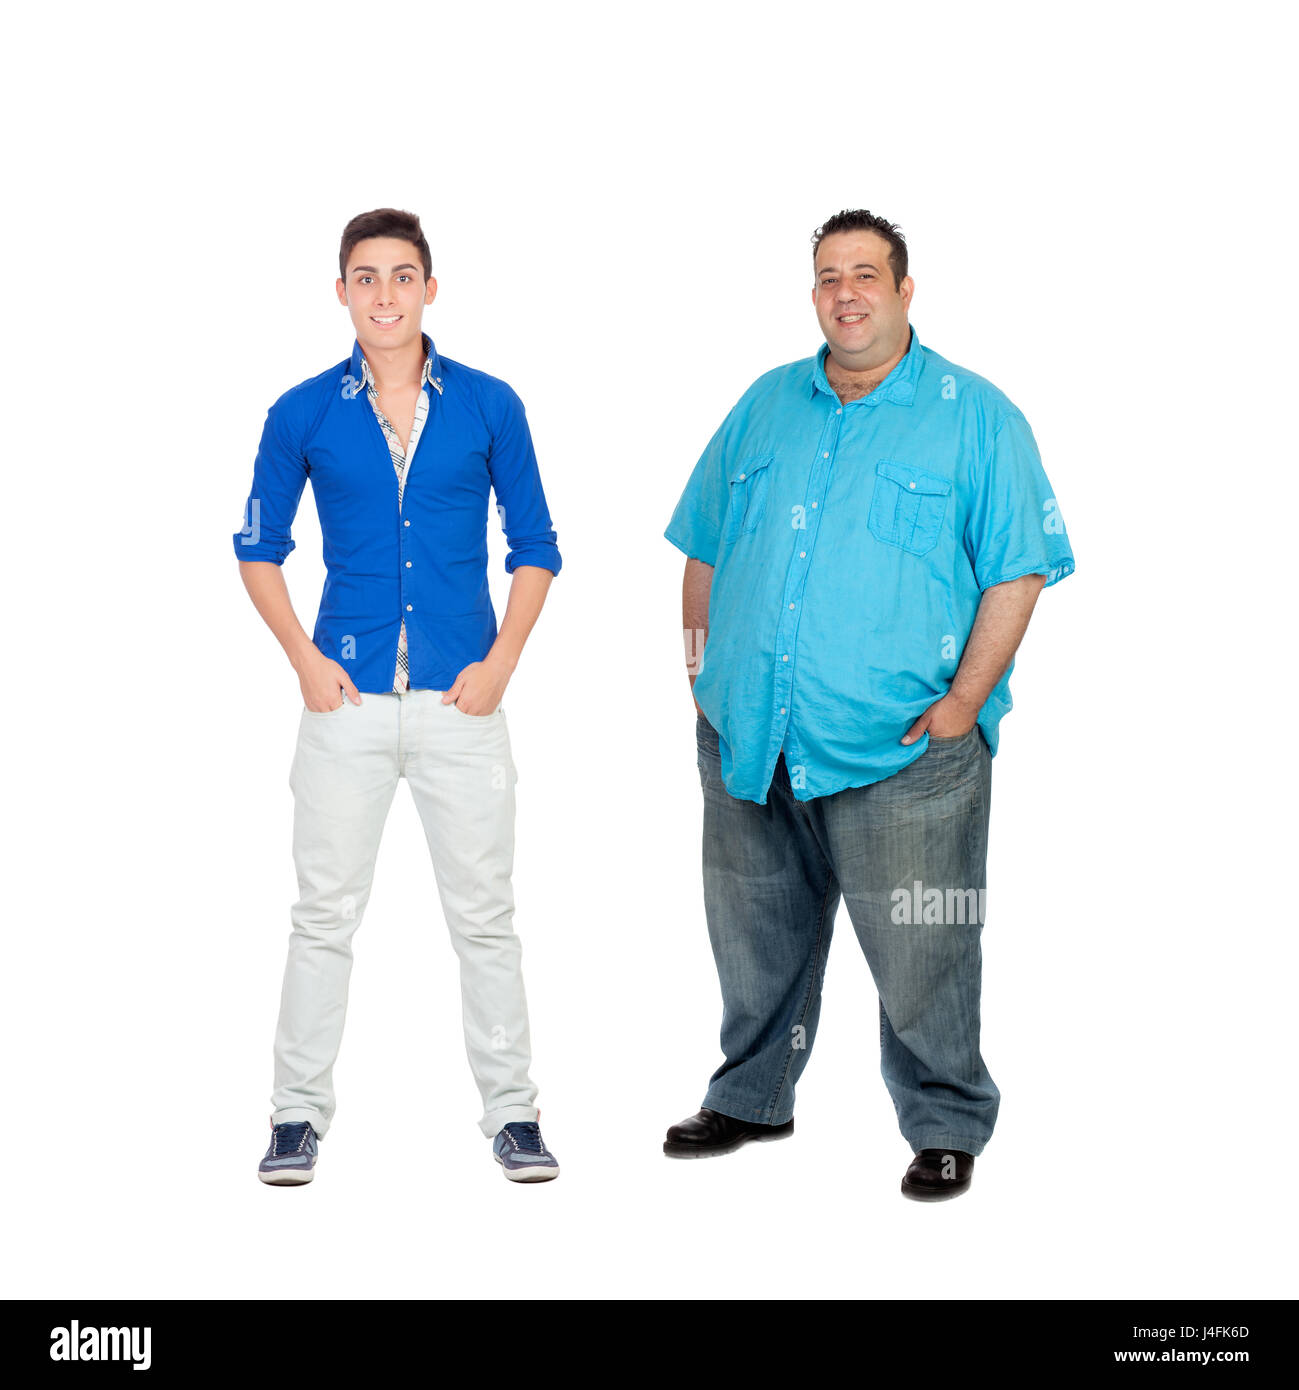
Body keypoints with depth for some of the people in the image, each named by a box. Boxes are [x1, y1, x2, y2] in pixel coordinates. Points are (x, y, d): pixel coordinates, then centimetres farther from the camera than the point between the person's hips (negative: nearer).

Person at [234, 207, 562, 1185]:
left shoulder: (489, 406, 3)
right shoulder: (303, 414, 3)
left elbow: (534, 546, 8)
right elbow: (259, 546, 11)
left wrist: (500, 664, -3)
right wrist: (306, 659, -1)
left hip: (462, 700, 0)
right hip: (347, 700, 0)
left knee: (485, 915, 6)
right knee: (326, 913, 5)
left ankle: (512, 1113, 18)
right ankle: (300, 1114, 17)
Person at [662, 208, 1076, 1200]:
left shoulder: (975, 415, 0)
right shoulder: (766, 406, 13)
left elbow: (1018, 570, -5)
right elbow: (703, 547, 21)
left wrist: (962, 703, -11)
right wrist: (700, 662, 13)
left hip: (902, 752, -4)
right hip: (748, 741, 5)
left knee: (920, 952, 0)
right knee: (755, 941, 16)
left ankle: (947, 1124, 19)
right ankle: (752, 1096, 35)